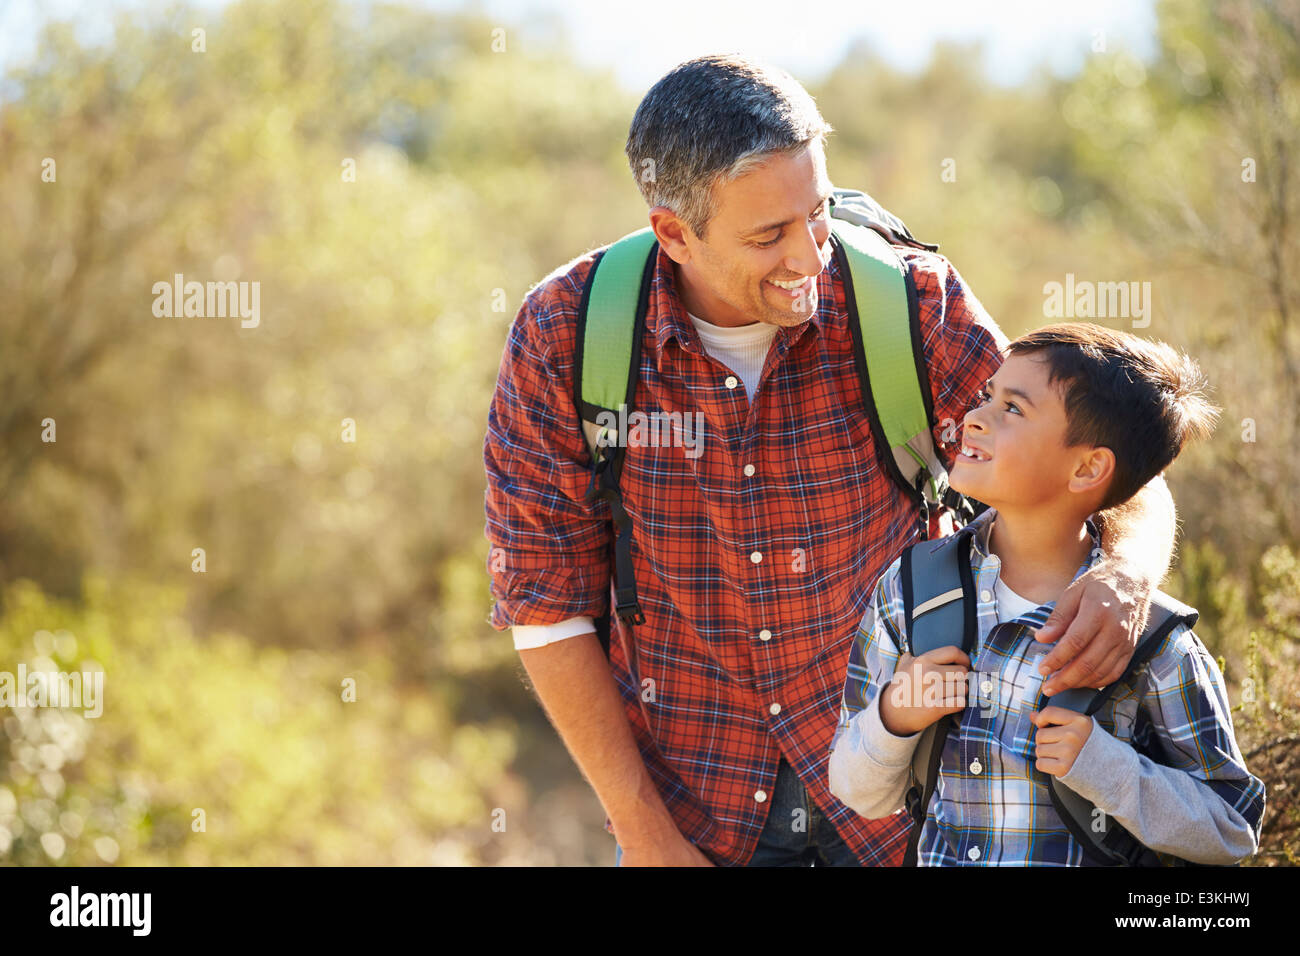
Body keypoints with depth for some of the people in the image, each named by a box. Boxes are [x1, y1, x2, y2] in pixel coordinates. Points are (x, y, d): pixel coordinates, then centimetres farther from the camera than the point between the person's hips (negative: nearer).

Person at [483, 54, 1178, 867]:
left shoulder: (914, 303, -15)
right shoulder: (561, 336, -14)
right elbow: (547, 602, -8)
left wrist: (1128, 572, -32)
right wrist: (646, 833, -10)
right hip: (693, 793, 0)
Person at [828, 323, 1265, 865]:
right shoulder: (907, 590, 1)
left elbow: (1232, 832, -4)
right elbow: (862, 796, 7)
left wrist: (1104, 769, -16)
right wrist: (893, 720, -12)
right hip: (938, 857, 2)